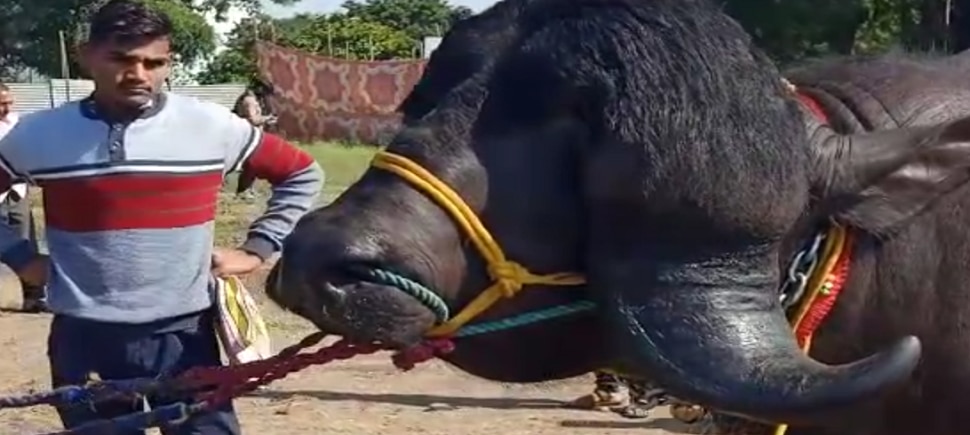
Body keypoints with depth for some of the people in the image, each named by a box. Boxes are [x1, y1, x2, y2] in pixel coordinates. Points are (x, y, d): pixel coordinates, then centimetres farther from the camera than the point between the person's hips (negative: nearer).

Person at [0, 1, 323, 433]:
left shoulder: (211, 125, -3)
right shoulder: (39, 134, -1)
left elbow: (302, 174, 9)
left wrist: (256, 249, 2)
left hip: (182, 334, -1)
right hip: (83, 337, 1)